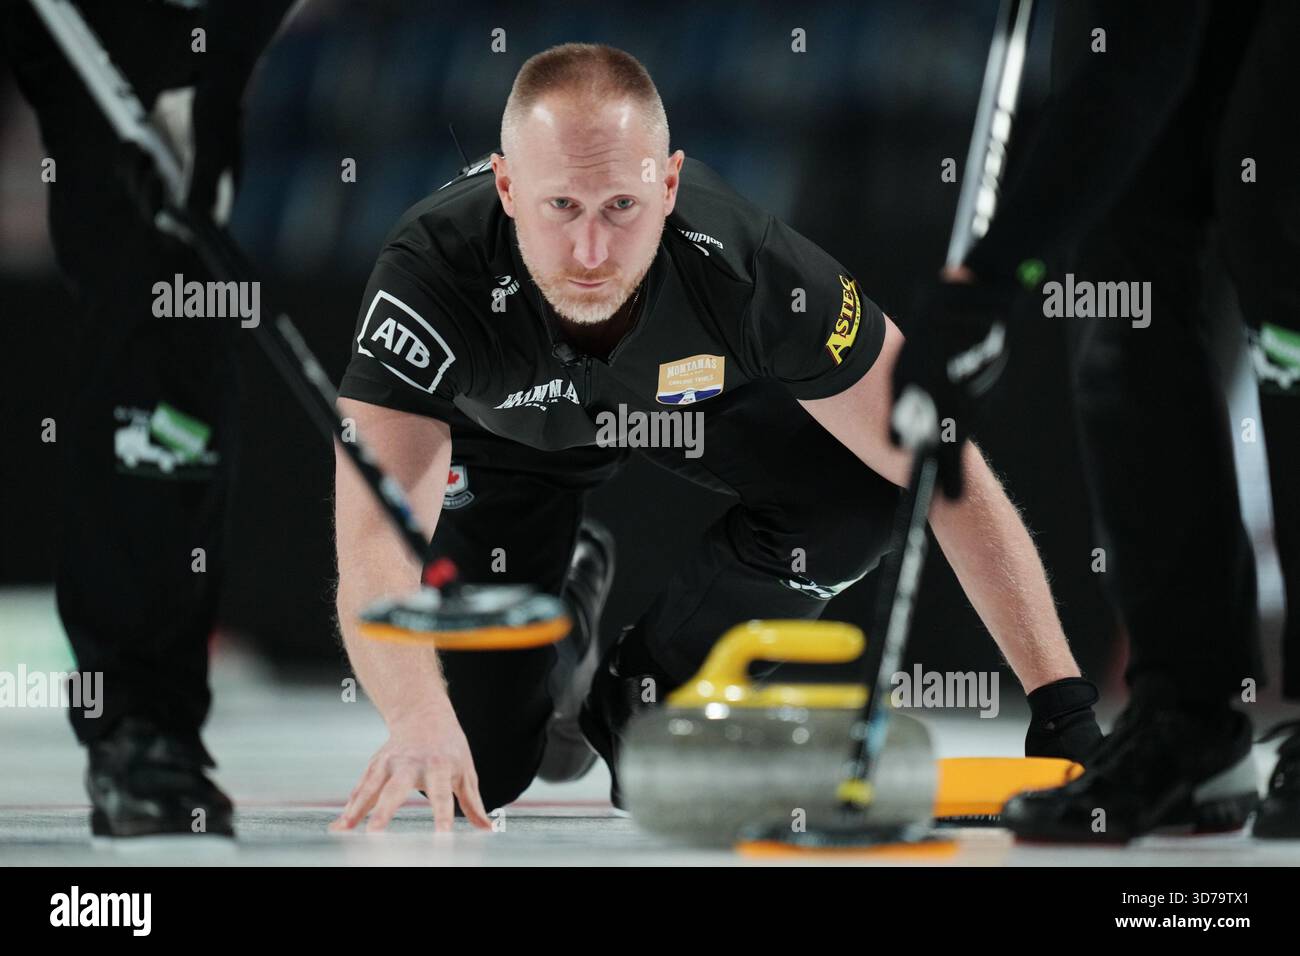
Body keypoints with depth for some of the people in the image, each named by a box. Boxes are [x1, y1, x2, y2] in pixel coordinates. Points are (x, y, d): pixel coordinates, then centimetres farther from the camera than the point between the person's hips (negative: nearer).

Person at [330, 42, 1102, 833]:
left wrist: (1062, 701, -36)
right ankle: (558, 649, 26)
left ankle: (644, 691, -2)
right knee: (476, 765, -11)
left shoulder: (746, 267, -40)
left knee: (862, 493, -28)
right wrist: (420, 721, -70)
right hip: (503, 429, -1)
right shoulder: (432, 273, -44)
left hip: (693, 389, 1)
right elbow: (373, 544, -50)